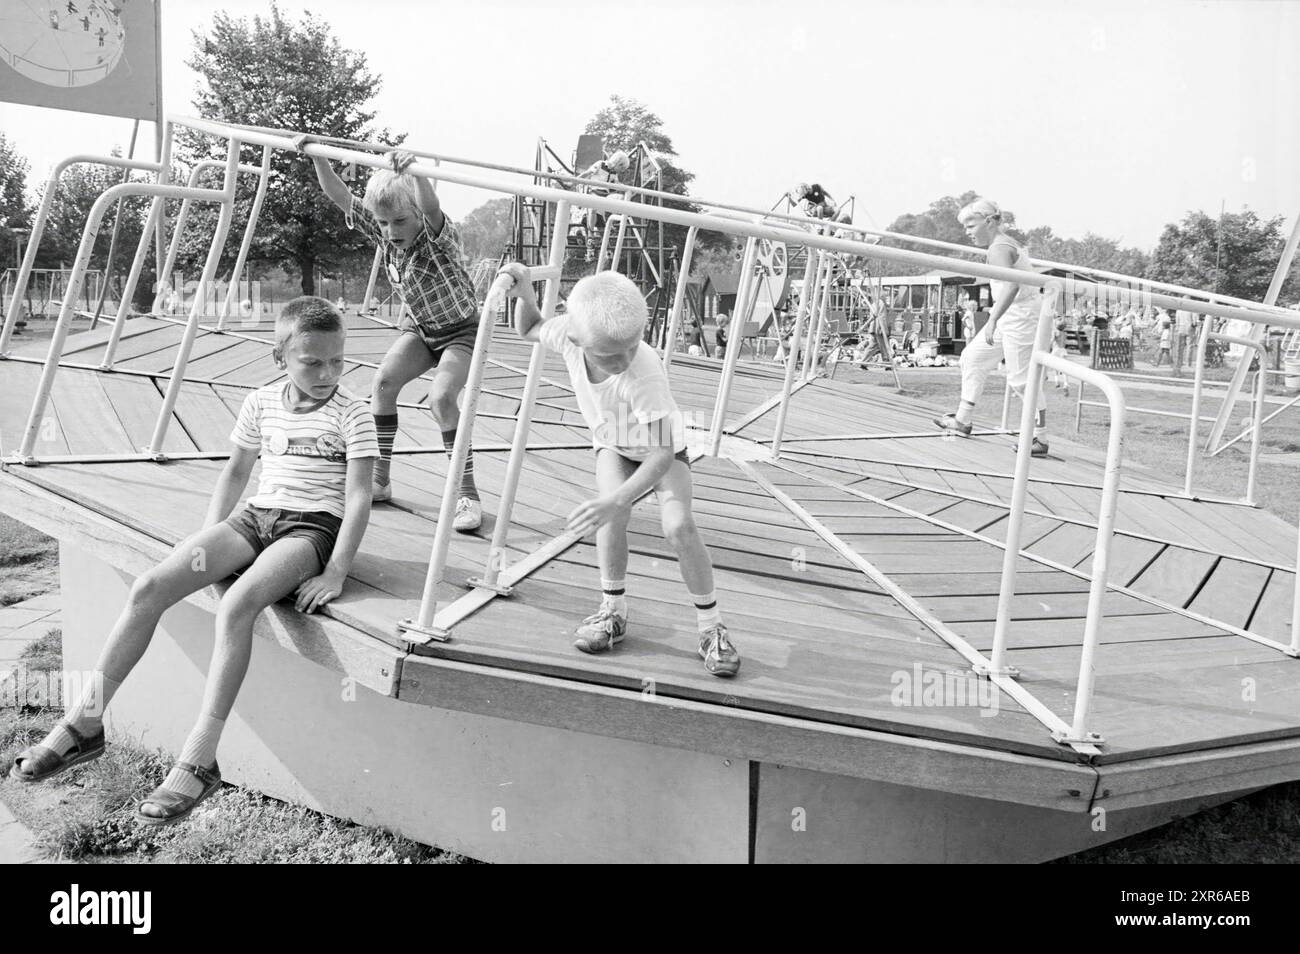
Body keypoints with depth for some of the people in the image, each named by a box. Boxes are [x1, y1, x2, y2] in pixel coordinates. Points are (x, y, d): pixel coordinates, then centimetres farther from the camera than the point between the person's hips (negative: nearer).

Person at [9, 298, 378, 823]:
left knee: (236, 603, -34)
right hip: (255, 516, 5)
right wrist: (209, 544, 12)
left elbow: (358, 497, -9)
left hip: (313, 524, -5)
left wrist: (335, 572, -17)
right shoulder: (261, 403, 11)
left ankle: (199, 758, -31)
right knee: (149, 587, -16)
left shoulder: (353, 414, -4)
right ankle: (83, 724, -8)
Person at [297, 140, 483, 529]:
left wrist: (413, 172, -67)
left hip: (460, 329, -7)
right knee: (383, 382, -9)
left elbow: (430, 207, -50)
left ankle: (469, 495, -18)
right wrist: (316, 157, -18)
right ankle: (379, 480, 2)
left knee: (440, 397, -26)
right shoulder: (384, 233, -9)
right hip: (420, 327, 7)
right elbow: (340, 196, -8)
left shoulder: (438, 235, -27)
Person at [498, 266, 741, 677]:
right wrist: (524, 292, -20)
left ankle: (711, 627, -5)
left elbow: (661, 455, -43)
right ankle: (613, 611, -5)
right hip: (613, 445, 4)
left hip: (660, 447, -3)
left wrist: (614, 500, -52)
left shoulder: (644, 374, -42)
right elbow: (529, 330, -2)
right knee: (614, 510, -26)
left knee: (679, 526, -25)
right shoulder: (570, 333, -27)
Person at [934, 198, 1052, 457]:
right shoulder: (1008, 243, 12)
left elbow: (1012, 285, -36)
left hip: (1019, 316, -11)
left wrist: (993, 319, -43)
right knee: (972, 357, 16)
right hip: (1010, 316, 11)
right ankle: (962, 421, 24)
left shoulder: (998, 249, -19)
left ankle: (1040, 439, 2)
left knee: (1021, 379, -6)